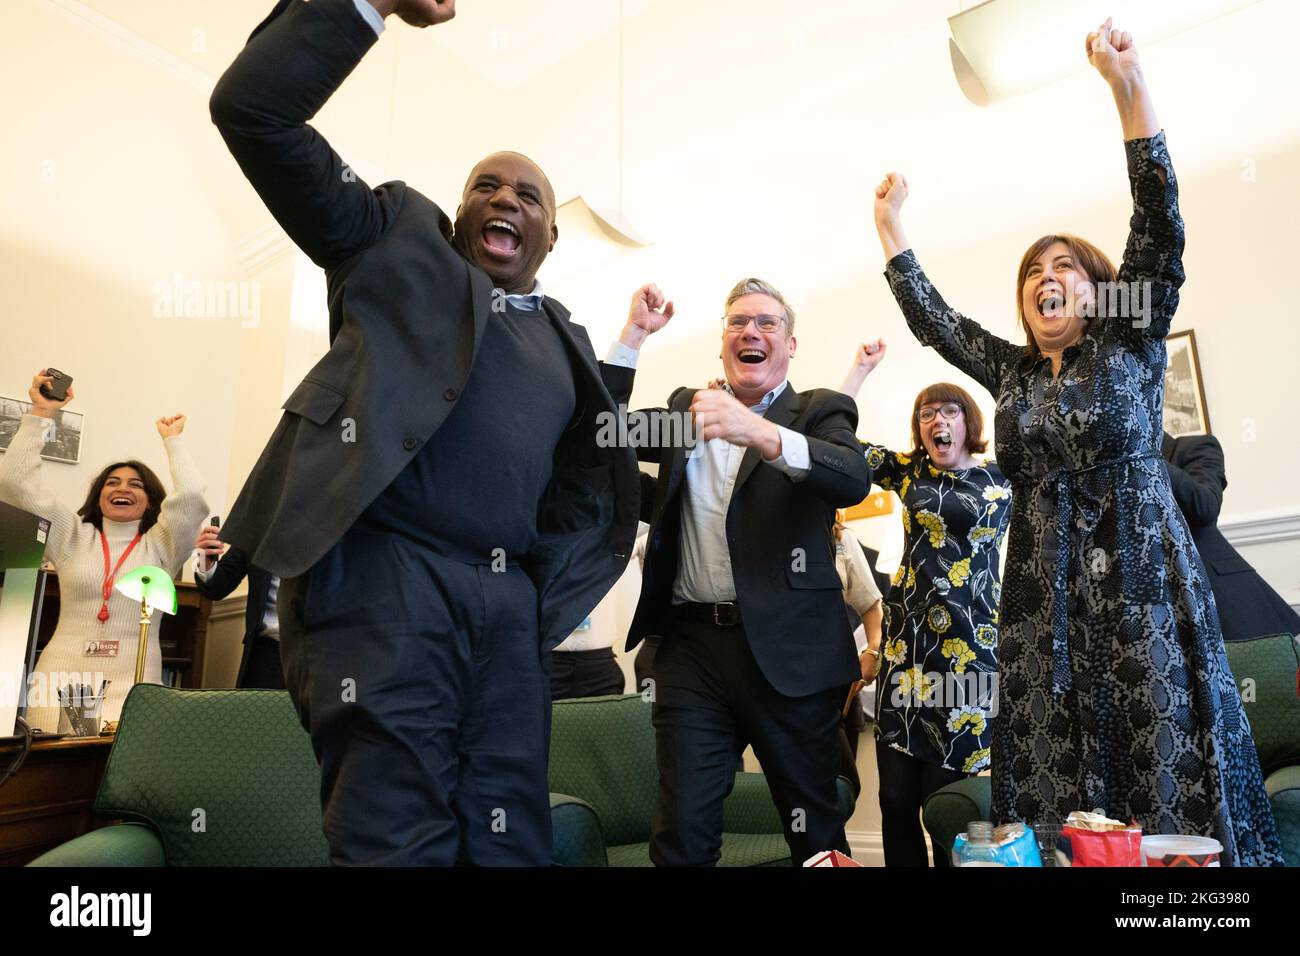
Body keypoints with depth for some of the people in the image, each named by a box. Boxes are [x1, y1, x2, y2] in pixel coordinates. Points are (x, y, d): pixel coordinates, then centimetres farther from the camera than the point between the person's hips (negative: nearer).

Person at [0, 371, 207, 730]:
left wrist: (172, 440, 7)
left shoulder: (160, 545, 10)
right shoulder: (74, 536, 15)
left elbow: (190, 495, -8)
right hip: (61, 680, 1)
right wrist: (40, 414, 6)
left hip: (132, 683, -1)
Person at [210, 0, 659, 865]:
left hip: (508, 597, 6)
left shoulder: (565, 339, 21)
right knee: (396, 839, -5)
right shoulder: (398, 240, 10)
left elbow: (583, 465, 22)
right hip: (388, 572, -5)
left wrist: (629, 345, 14)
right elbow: (254, 110, 3)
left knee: (509, 841, 10)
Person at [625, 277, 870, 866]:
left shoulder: (820, 411, 4)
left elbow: (854, 479, -15)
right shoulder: (684, 408, 17)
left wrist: (761, 433, -33)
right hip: (690, 645, 2)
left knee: (815, 830, 8)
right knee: (682, 830, 1)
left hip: (788, 650, -2)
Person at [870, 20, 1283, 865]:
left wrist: (1130, 88, -12)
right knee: (1054, 779, 1)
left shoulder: (1133, 345, 5)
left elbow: (1160, 230, -6)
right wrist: (890, 224, 21)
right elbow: (930, 317, 19)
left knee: (1167, 767, -4)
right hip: (1043, 593, 4)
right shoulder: (1010, 370, 15)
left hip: (1140, 579, -3)